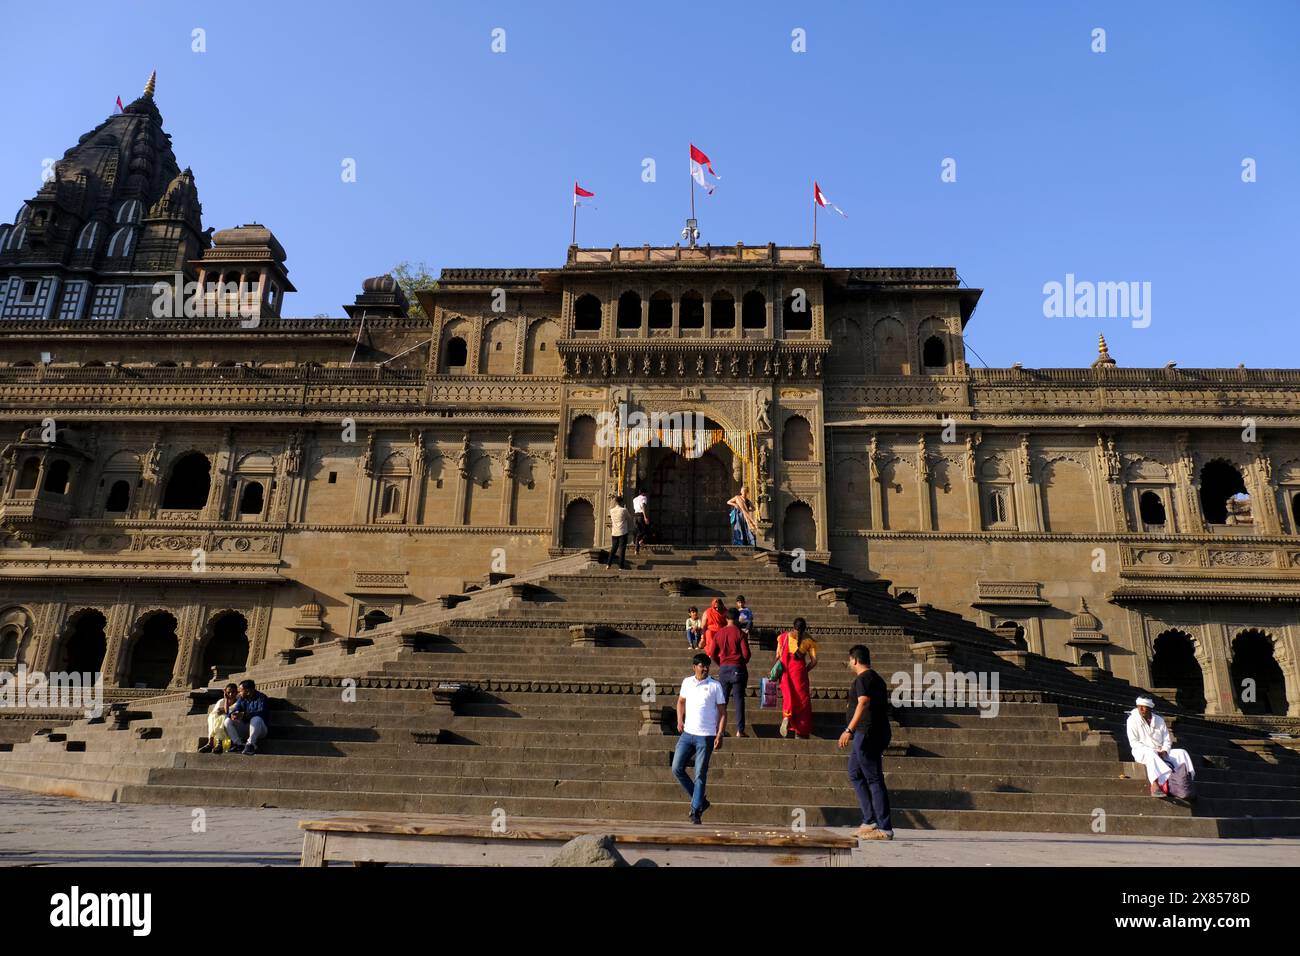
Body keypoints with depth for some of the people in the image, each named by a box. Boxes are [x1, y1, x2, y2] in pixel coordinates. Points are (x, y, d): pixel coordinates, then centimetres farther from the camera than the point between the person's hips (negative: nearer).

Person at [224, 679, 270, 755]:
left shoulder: (262, 698, -9)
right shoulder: (242, 699, 11)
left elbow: (261, 712, -24)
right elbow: (235, 709, 1)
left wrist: (244, 714, -35)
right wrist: (232, 714, -25)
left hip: (260, 729, -6)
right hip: (244, 728, 6)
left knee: (256, 719, -37)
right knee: (228, 721, -11)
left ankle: (250, 744, -28)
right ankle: (239, 744, -18)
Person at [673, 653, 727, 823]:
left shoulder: (715, 686, -4)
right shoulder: (687, 682, 6)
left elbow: (722, 712, -2)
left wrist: (720, 735, -10)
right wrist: (680, 720, 9)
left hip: (706, 736, -4)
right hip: (687, 733, 4)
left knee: (700, 775, -2)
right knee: (677, 769, 2)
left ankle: (696, 811, 10)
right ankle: (701, 800, 18)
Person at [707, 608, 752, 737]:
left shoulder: (718, 633, 3)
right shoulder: (740, 633, -8)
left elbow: (712, 653, 4)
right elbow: (746, 653, -11)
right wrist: (743, 662, 10)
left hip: (723, 669, 3)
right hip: (738, 669, -3)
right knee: (739, 700, 2)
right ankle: (740, 730, 1)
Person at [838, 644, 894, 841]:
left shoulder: (863, 679, -12)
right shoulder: (877, 678, 20)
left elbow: (863, 704, -25)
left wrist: (849, 730, -30)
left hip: (866, 734, -11)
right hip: (878, 734, 11)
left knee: (874, 779, -7)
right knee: (855, 775, 17)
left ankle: (885, 828, -4)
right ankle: (870, 821, 17)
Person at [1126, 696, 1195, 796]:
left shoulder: (1159, 720, 12)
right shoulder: (1133, 720, -2)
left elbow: (1167, 740, 12)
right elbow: (1133, 742, -9)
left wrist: (1164, 751, -10)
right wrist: (1153, 751, -18)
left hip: (1160, 752, 5)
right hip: (1142, 752, -5)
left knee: (1182, 753, -16)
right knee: (1151, 754, -39)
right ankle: (1155, 785, -54)